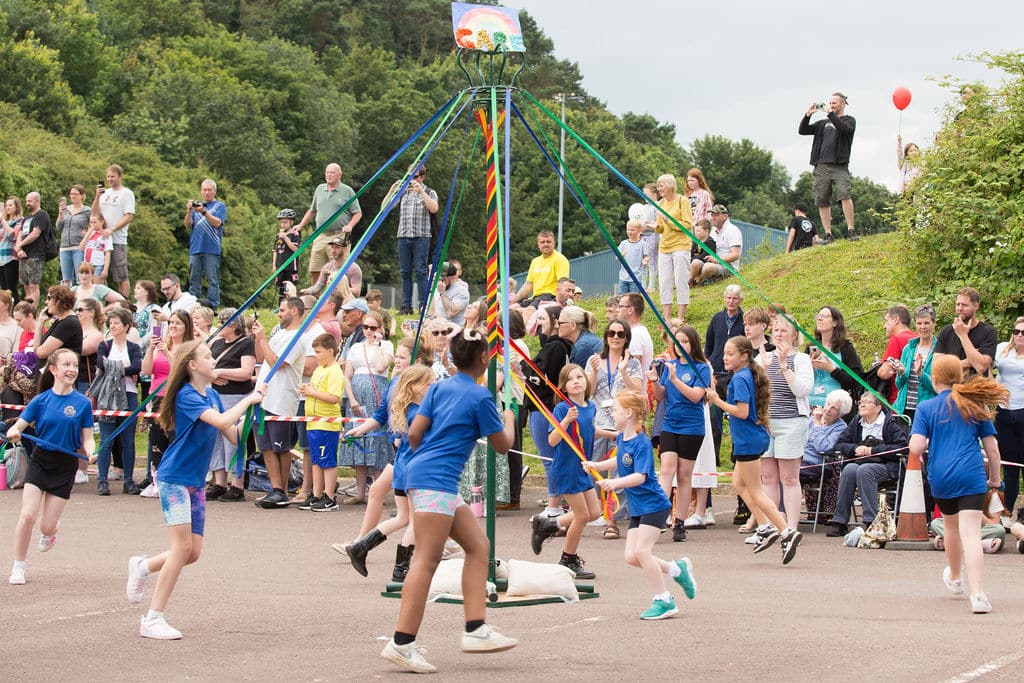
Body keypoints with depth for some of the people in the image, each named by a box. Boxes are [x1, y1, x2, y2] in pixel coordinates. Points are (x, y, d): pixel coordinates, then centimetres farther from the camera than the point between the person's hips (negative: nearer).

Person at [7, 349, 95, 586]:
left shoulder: (82, 403, -4)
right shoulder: (41, 400, -3)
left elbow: (87, 438, 0)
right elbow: (19, 426, -4)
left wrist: (90, 453, -22)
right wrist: (13, 432, -27)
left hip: (65, 466, 0)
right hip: (40, 461, 0)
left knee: (48, 526, 0)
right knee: (27, 515, -13)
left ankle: (48, 535, 39)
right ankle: (18, 568, 4)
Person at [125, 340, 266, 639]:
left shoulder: (211, 394, 10)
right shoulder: (186, 396, -16)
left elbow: (232, 433, 9)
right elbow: (221, 421, -30)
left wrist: (252, 408, -5)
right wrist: (248, 399, -19)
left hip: (195, 482, 8)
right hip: (175, 478, -8)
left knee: (193, 552, 6)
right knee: (183, 547, -12)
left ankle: (141, 567, 30)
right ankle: (153, 619, -6)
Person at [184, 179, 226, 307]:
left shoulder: (220, 206, 8)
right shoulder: (196, 205, 18)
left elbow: (217, 223, -9)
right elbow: (187, 225, 9)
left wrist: (204, 211, -20)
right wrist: (189, 211, -8)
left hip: (212, 249, -4)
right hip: (195, 249, 4)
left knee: (213, 281, -6)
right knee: (194, 281, 4)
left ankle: (213, 307, -8)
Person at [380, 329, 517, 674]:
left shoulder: (438, 388, 14)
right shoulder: (480, 397, -5)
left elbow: (414, 433, 8)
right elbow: (502, 445, 4)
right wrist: (510, 419, 24)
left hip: (421, 470, 9)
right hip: (436, 480, -9)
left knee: (479, 545, 11)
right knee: (427, 560, -12)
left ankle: (475, 629, 7)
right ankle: (402, 643, -17)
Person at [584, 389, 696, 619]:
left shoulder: (641, 443, -20)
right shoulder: (621, 439, 7)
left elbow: (640, 476, -30)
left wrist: (615, 483, -43)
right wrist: (598, 466, 16)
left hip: (653, 505, -9)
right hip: (637, 508, 9)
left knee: (641, 551, -15)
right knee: (631, 556, 2)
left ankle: (663, 601, -6)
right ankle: (678, 570, 20)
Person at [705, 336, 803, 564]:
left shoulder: (740, 379, -18)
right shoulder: (750, 375, 12)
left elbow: (742, 411, -25)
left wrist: (718, 401, -19)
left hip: (748, 440, -10)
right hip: (756, 437, 10)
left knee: (754, 490, -4)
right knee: (738, 482, 20)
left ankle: (787, 532, -9)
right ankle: (766, 526, 16)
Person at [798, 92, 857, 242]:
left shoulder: (849, 120, 11)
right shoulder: (823, 123, 23)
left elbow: (844, 128, -13)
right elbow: (802, 131, 17)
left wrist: (830, 113, -13)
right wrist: (808, 115, 4)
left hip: (839, 166, -5)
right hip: (821, 166, 5)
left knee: (845, 195, -22)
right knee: (822, 201, -1)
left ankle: (851, 231, -21)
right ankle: (828, 235, 2)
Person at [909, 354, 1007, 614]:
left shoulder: (926, 408, 2)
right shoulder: (976, 405, 7)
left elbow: (916, 448, -10)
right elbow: (992, 448, 8)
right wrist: (995, 478, 21)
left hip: (940, 477, 1)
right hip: (972, 476, -1)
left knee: (951, 526, 25)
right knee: (971, 534, -10)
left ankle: (955, 577, 49)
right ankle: (977, 595, -24)